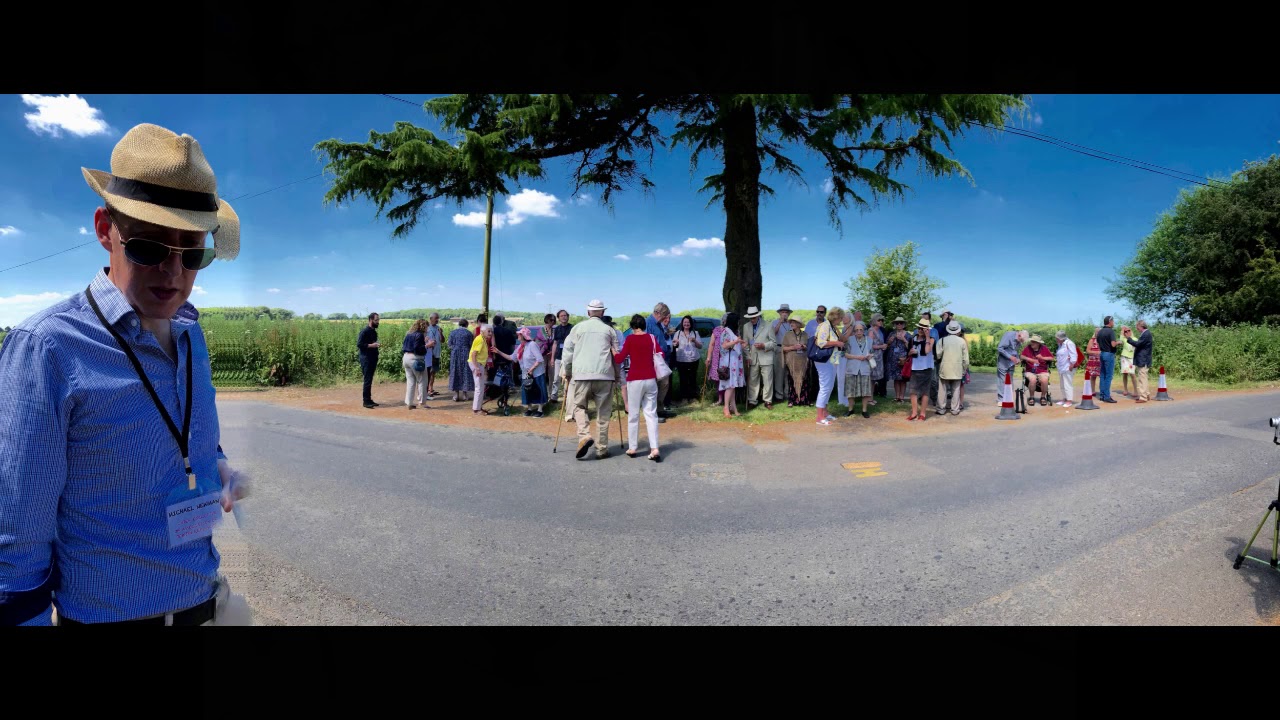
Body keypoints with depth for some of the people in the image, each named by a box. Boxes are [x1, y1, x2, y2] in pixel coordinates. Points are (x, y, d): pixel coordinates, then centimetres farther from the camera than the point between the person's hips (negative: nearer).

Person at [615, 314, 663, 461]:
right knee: (651, 413, 5)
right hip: (651, 379, 3)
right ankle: (654, 448, -5)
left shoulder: (630, 338, -4)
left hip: (635, 380, -3)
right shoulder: (652, 338, 5)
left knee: (633, 414, 8)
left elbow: (619, 359, -6)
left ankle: (632, 448, 13)